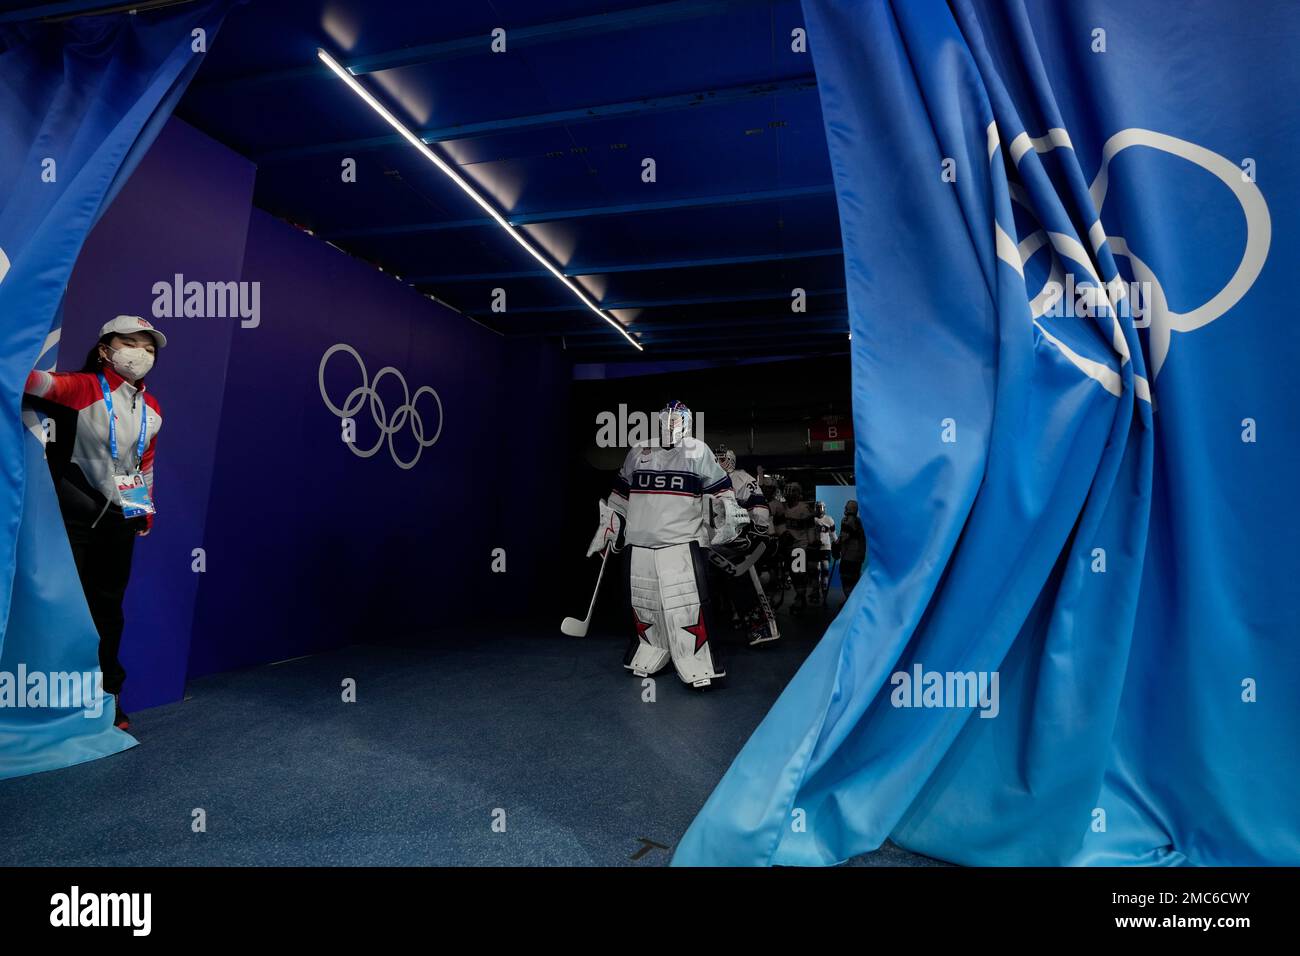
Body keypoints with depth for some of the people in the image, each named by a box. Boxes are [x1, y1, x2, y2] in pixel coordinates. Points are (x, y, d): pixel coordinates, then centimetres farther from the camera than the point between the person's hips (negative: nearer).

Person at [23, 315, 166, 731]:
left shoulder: (152, 408, 7)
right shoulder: (81, 387, -11)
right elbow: (33, 381, -30)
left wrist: (147, 505, 19)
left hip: (119, 519, 6)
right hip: (73, 515, -5)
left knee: (109, 607, 14)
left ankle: (107, 693, 26)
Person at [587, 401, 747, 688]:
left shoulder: (698, 452, 3)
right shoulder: (638, 452, 11)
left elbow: (719, 489, 6)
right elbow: (619, 495, 17)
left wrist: (729, 514, -6)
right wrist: (605, 530, 17)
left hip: (682, 543, -4)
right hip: (639, 544, 4)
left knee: (688, 604, -12)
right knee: (643, 604, 10)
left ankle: (699, 667, -4)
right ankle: (647, 659, 26)